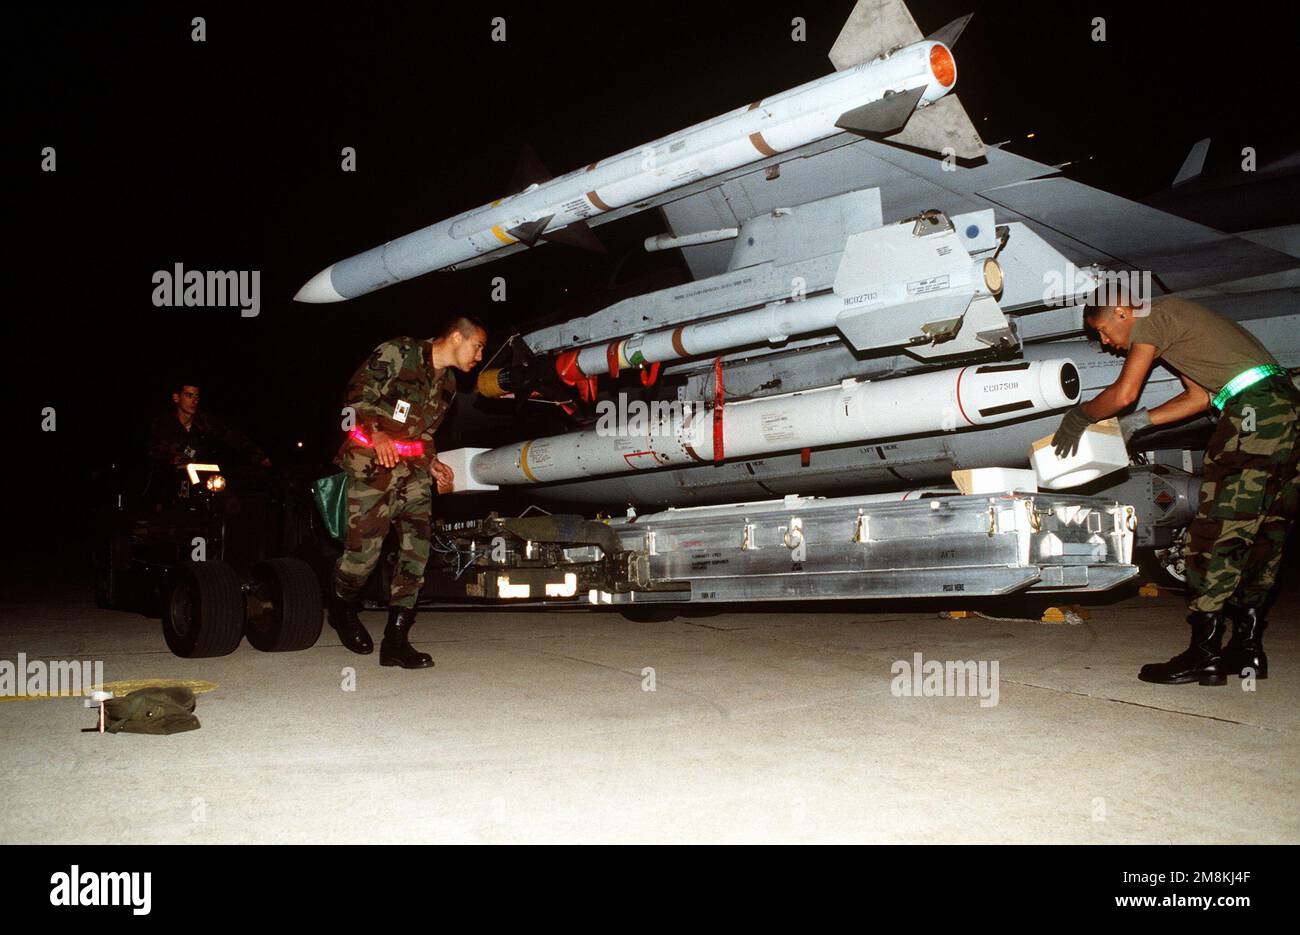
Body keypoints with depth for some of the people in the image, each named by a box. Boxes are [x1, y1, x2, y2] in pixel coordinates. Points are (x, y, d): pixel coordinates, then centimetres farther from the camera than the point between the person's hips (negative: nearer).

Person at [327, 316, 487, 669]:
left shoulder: (448, 383, 15)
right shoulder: (398, 353, -8)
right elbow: (358, 394, -13)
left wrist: (433, 464, 9)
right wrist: (377, 432, -26)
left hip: (413, 467, 7)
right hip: (373, 462, -7)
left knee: (416, 549, -5)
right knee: (365, 547, -7)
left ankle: (396, 640, -3)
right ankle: (342, 609, 25)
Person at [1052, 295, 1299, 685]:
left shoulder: (1152, 316, -1)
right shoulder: (1171, 320, 28)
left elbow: (1124, 393, -7)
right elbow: (1199, 397, 26)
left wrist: (1077, 417, 9)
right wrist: (1140, 421, 24)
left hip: (1255, 410, -10)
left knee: (1218, 534, -8)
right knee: (1261, 537, 10)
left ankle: (1204, 653, -8)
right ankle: (1248, 649, 14)